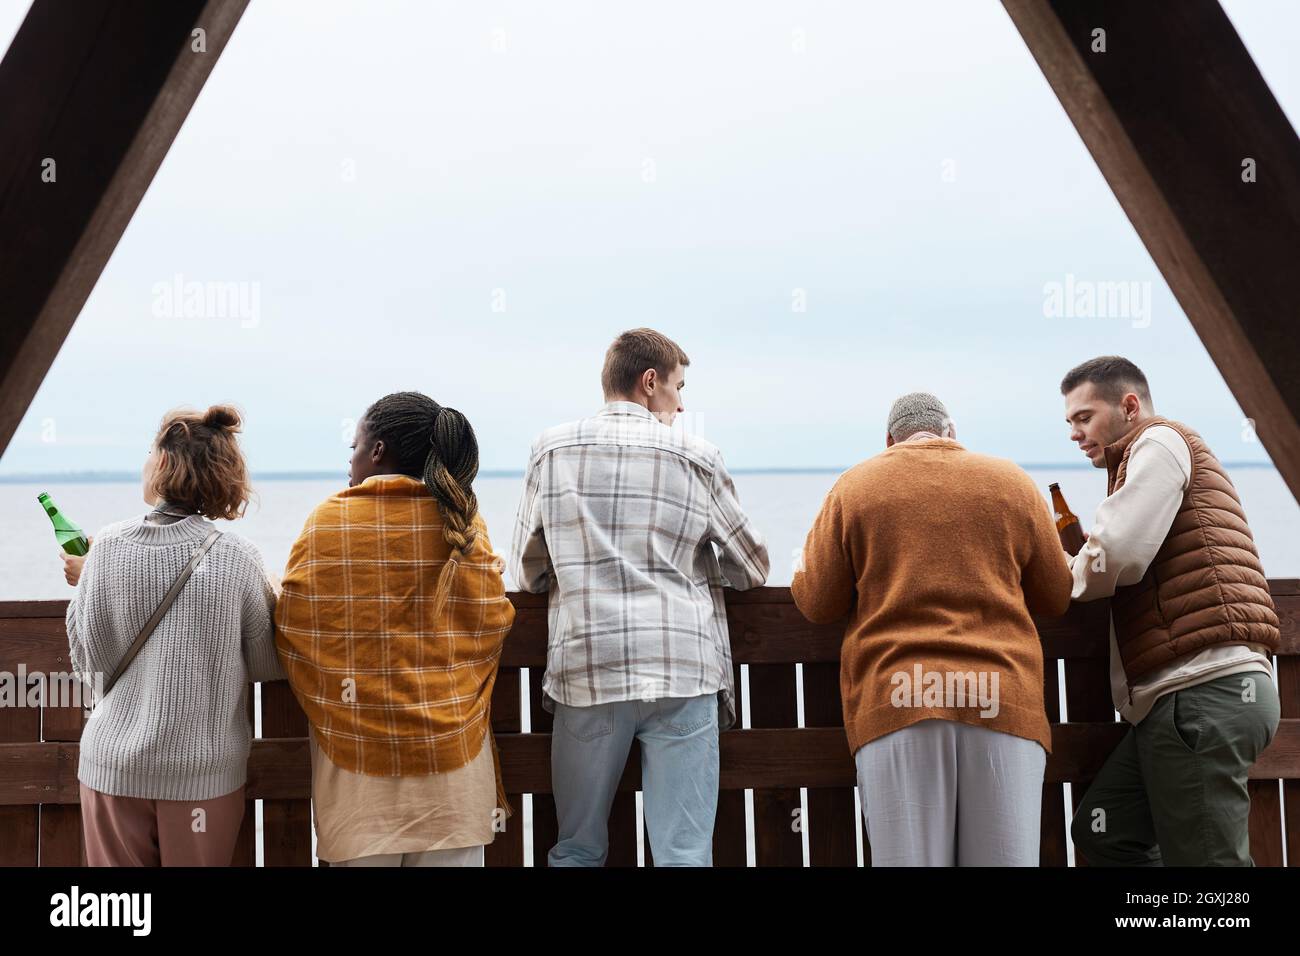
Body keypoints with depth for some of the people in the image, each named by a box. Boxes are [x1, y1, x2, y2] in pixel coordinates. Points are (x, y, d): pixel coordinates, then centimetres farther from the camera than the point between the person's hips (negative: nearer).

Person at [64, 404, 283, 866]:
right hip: (205, 771, -1)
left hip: (114, 766, 1)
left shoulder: (108, 545, -7)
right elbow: (268, 666, -3)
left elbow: (89, 660, -2)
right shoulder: (237, 557, -10)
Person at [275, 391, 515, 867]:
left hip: (357, 746, -1)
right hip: (450, 743, 1)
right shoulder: (463, 519, -2)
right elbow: (491, 624, 2)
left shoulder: (328, 520, -5)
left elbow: (294, 629, -1)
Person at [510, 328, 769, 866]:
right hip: (682, 672, -1)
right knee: (684, 855, 2)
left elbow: (527, 573, 11)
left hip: (586, 673, 2)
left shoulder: (551, 450, 6)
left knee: (577, 850, 14)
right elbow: (753, 569, 12)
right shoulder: (696, 458, 3)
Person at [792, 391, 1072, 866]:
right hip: (1001, 701, 1)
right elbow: (1056, 598, 18)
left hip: (894, 702, -1)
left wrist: (802, 573, 29)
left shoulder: (855, 485, 10)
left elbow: (818, 604, 8)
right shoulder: (1012, 482, 13)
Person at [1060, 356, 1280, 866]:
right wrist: (1082, 564, 7)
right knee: (1102, 831, 6)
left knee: (1203, 857, -7)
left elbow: (1116, 558, -13)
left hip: (1205, 688, -10)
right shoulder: (1153, 453, 29)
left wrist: (1064, 576, 6)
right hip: (1186, 692, 10)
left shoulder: (1159, 441, 0)